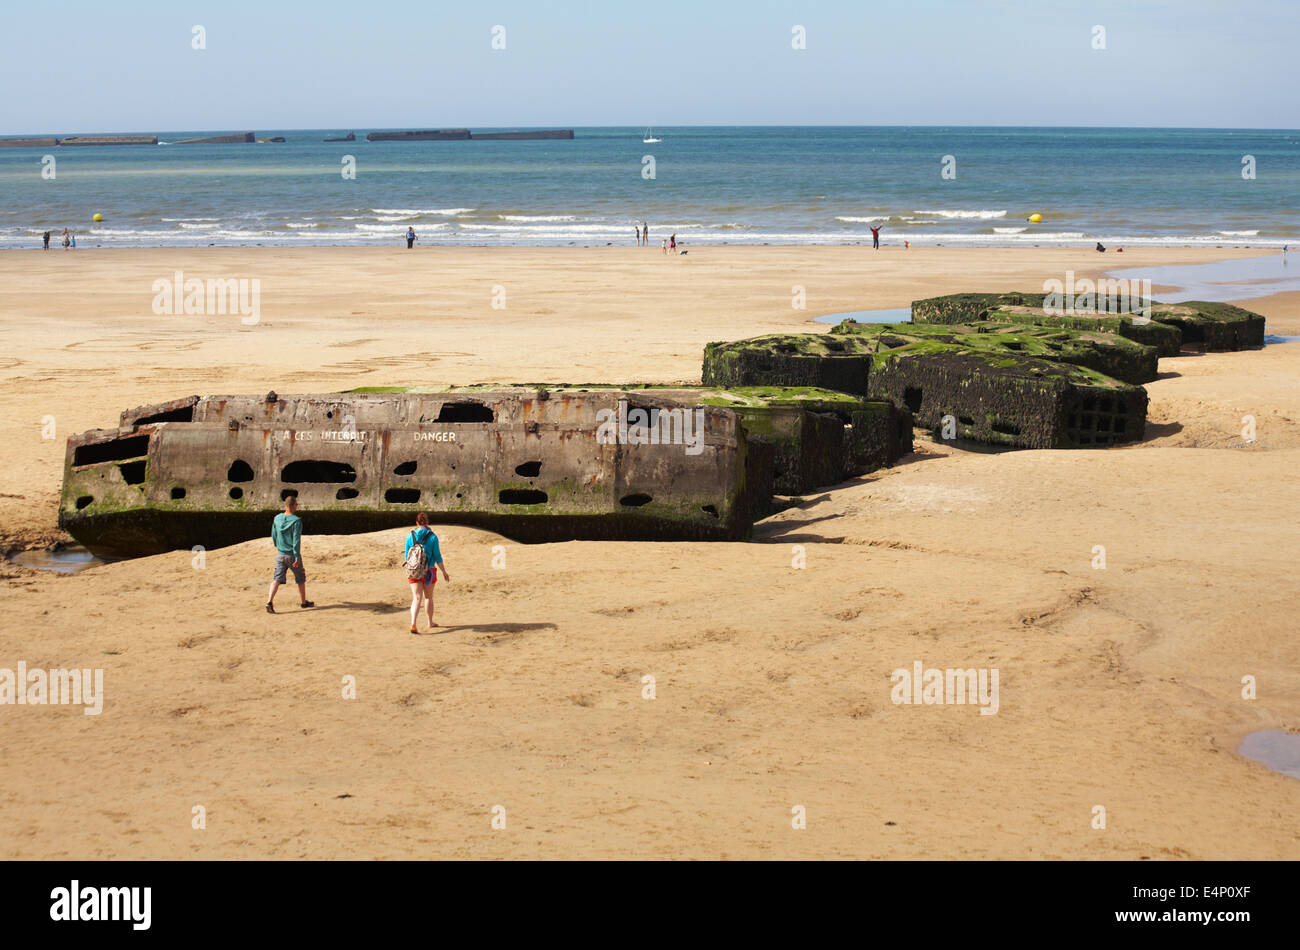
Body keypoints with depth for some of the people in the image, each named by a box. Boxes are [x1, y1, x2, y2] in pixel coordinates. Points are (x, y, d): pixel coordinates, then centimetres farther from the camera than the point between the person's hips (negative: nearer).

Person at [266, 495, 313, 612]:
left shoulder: (277, 519, 2)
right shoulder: (296, 521, -16)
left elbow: (274, 537, 12)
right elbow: (296, 540, -21)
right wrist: (297, 557, -20)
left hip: (280, 555, 4)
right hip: (292, 554, -4)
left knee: (276, 579, 1)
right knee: (301, 578, 15)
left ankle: (269, 601, -17)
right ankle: (303, 601, 28)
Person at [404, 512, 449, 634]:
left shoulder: (410, 537, 0)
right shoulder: (432, 537, -6)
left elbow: (407, 556, 5)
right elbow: (437, 556, -4)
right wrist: (444, 572, 6)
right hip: (429, 571, -1)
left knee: (416, 598, -3)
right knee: (428, 597, 18)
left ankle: (413, 624, -23)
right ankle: (430, 622, 32)